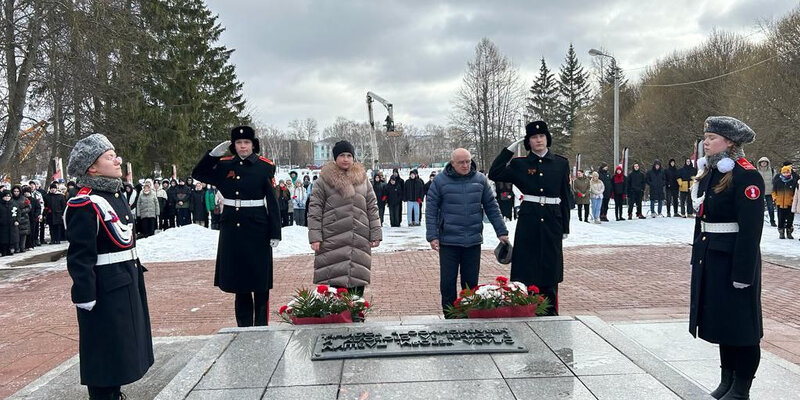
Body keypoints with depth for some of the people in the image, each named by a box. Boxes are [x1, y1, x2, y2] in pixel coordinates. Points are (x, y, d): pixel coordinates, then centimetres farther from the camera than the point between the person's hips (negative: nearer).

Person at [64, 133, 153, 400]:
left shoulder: (116, 194, 10)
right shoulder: (84, 205, -19)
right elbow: (80, 258, -20)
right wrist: (85, 298, -20)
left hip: (126, 284, 10)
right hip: (105, 290, -9)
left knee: (123, 346, 21)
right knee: (106, 351, 3)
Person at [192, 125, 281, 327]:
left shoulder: (265, 166, -3)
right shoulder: (224, 166, 6)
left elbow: (272, 201, -5)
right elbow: (198, 174, 9)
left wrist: (275, 233, -9)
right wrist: (214, 153, -4)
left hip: (257, 228, -3)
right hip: (232, 227, 3)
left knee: (260, 282, 3)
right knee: (238, 279, 10)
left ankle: (261, 326, 14)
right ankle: (243, 325, 20)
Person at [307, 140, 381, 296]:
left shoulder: (363, 179, 13)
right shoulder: (324, 180, 4)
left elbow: (372, 208, 13)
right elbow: (314, 209, 1)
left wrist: (376, 234, 7)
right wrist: (315, 236, -6)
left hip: (360, 241, 3)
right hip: (332, 241, -2)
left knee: (357, 282, 3)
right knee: (335, 282, -3)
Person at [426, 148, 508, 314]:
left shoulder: (480, 179, 5)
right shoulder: (440, 181, -2)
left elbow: (492, 207, 9)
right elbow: (431, 210, -1)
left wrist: (502, 232, 7)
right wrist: (432, 236, -7)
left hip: (473, 240, 2)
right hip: (448, 240, -2)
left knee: (471, 282, 9)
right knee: (448, 282, 3)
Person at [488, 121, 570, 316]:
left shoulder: (561, 163, 6)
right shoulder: (520, 164, 4)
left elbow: (565, 197, 8)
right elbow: (494, 174, -6)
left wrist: (565, 227, 6)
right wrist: (510, 149, -5)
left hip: (552, 221, 1)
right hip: (528, 220, -1)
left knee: (550, 269, 7)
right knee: (526, 269, 1)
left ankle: (550, 312, 19)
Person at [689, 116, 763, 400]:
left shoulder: (746, 176, -15)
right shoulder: (709, 172, 10)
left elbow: (751, 229, -18)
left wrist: (742, 272, -19)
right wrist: (697, 257, 14)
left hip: (734, 259, -8)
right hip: (709, 257, 8)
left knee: (740, 322, 4)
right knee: (720, 319, 16)